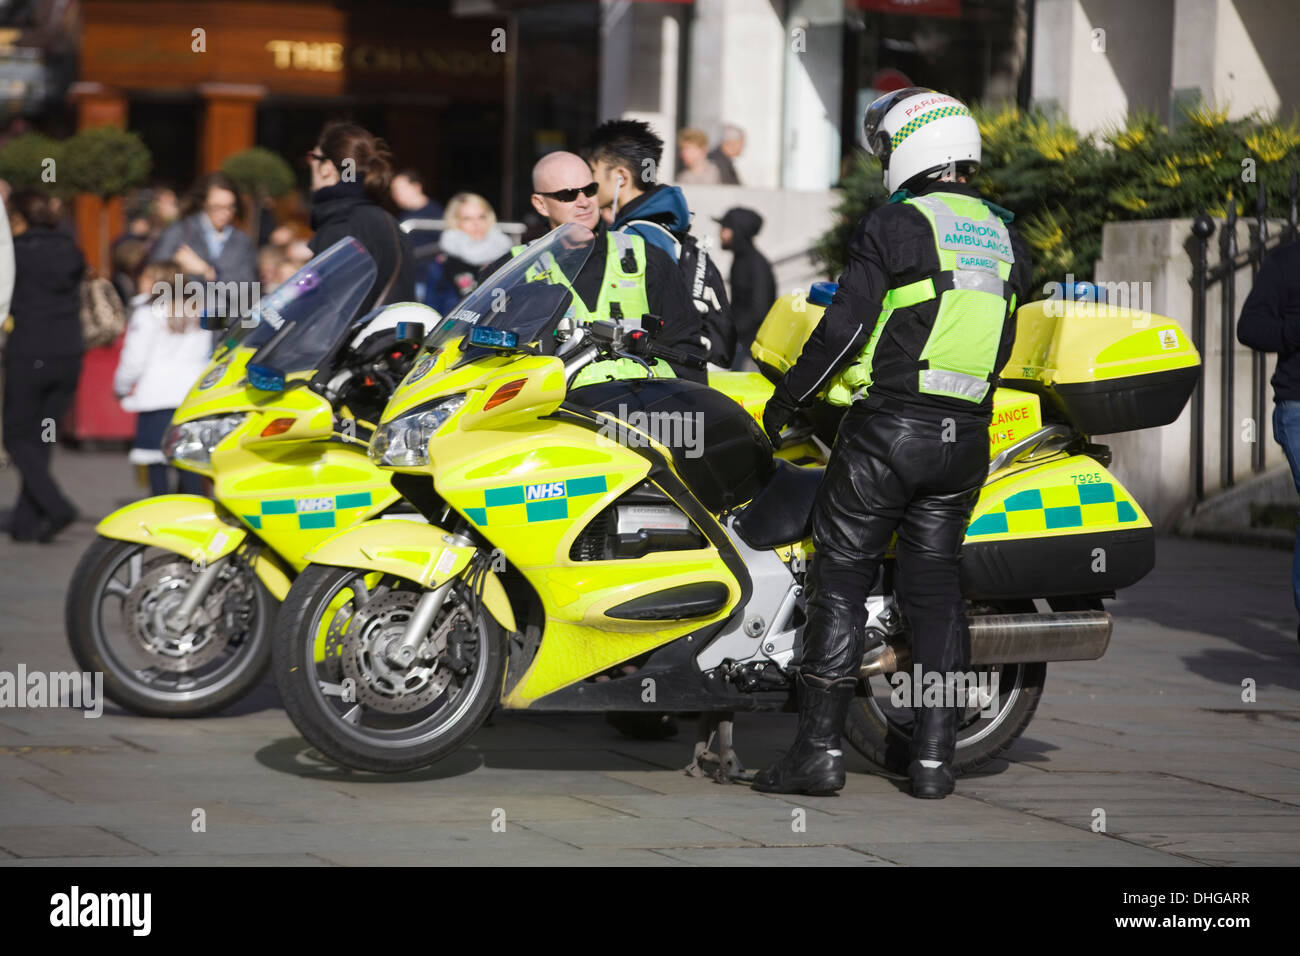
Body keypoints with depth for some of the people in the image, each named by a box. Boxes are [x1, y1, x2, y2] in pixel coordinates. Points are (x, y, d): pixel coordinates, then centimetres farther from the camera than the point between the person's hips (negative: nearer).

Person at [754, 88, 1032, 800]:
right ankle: (935, 756, 6)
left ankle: (819, 748, -4)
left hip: (888, 424, -6)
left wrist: (784, 401, 0)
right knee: (935, 584, 10)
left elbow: (844, 326, -10)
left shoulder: (895, 225, -7)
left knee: (841, 578, 0)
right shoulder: (1006, 240, 12)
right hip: (967, 436, 6)